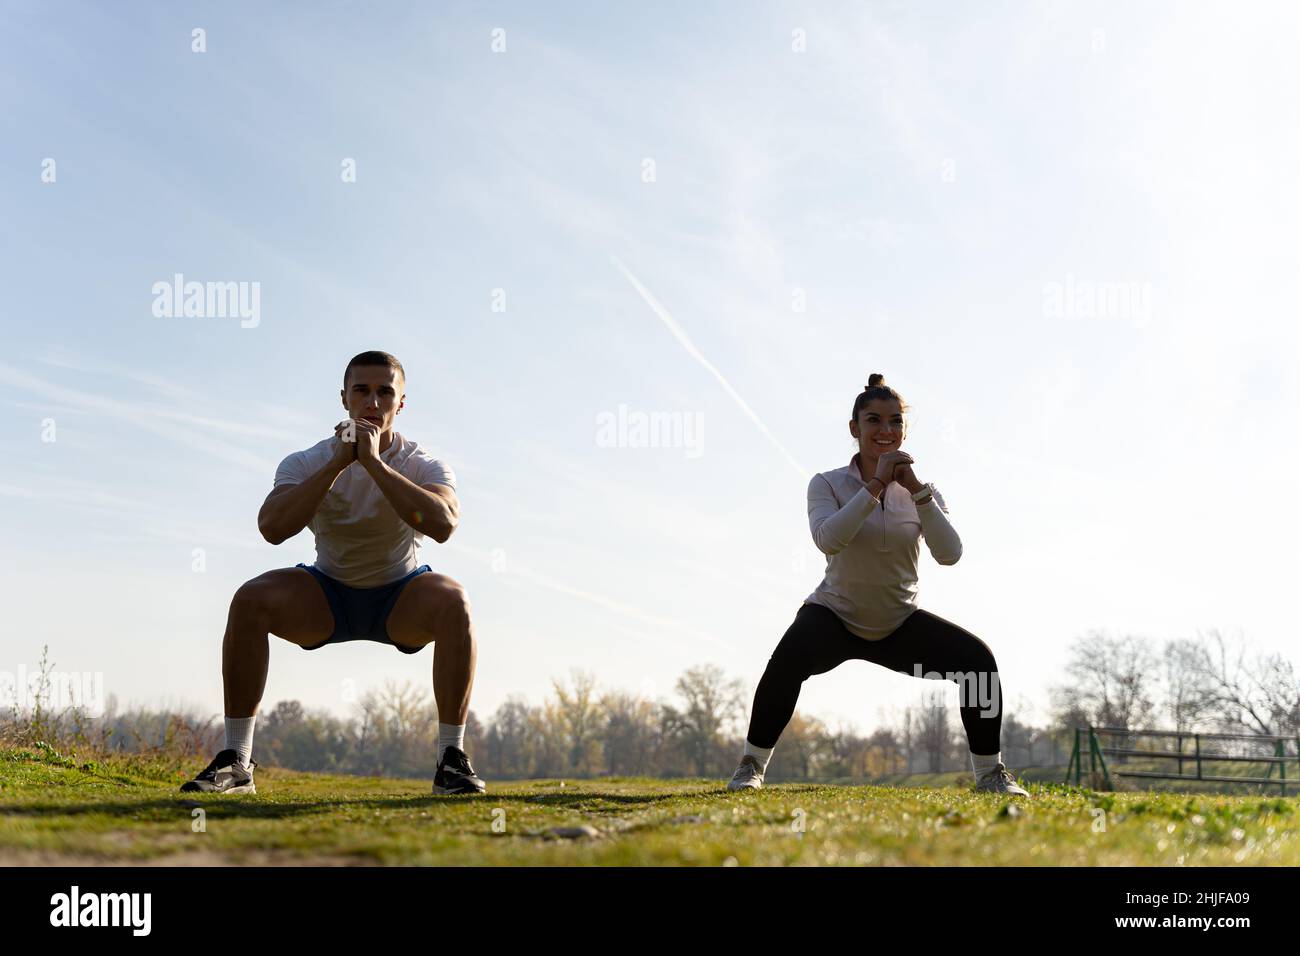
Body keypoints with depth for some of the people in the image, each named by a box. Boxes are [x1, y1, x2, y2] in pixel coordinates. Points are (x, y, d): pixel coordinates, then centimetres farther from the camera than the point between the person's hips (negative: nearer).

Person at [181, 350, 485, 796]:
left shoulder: (424, 466, -16)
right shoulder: (308, 463, -13)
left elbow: (443, 524, -38)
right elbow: (272, 528, -31)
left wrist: (374, 461, -36)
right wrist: (339, 462, -33)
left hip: (400, 600, -1)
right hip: (326, 596, 1)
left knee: (452, 601, -33)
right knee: (250, 599, -26)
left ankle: (452, 759, -22)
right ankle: (236, 761, -16)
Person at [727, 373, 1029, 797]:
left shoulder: (921, 490, -2)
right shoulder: (828, 484, -9)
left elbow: (949, 554, -18)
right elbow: (828, 539, -30)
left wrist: (916, 489, -28)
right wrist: (876, 484, -34)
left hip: (900, 623, 3)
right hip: (836, 616, -3)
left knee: (978, 657, -20)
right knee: (791, 655, -35)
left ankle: (989, 772, -2)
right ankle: (751, 765, -17)